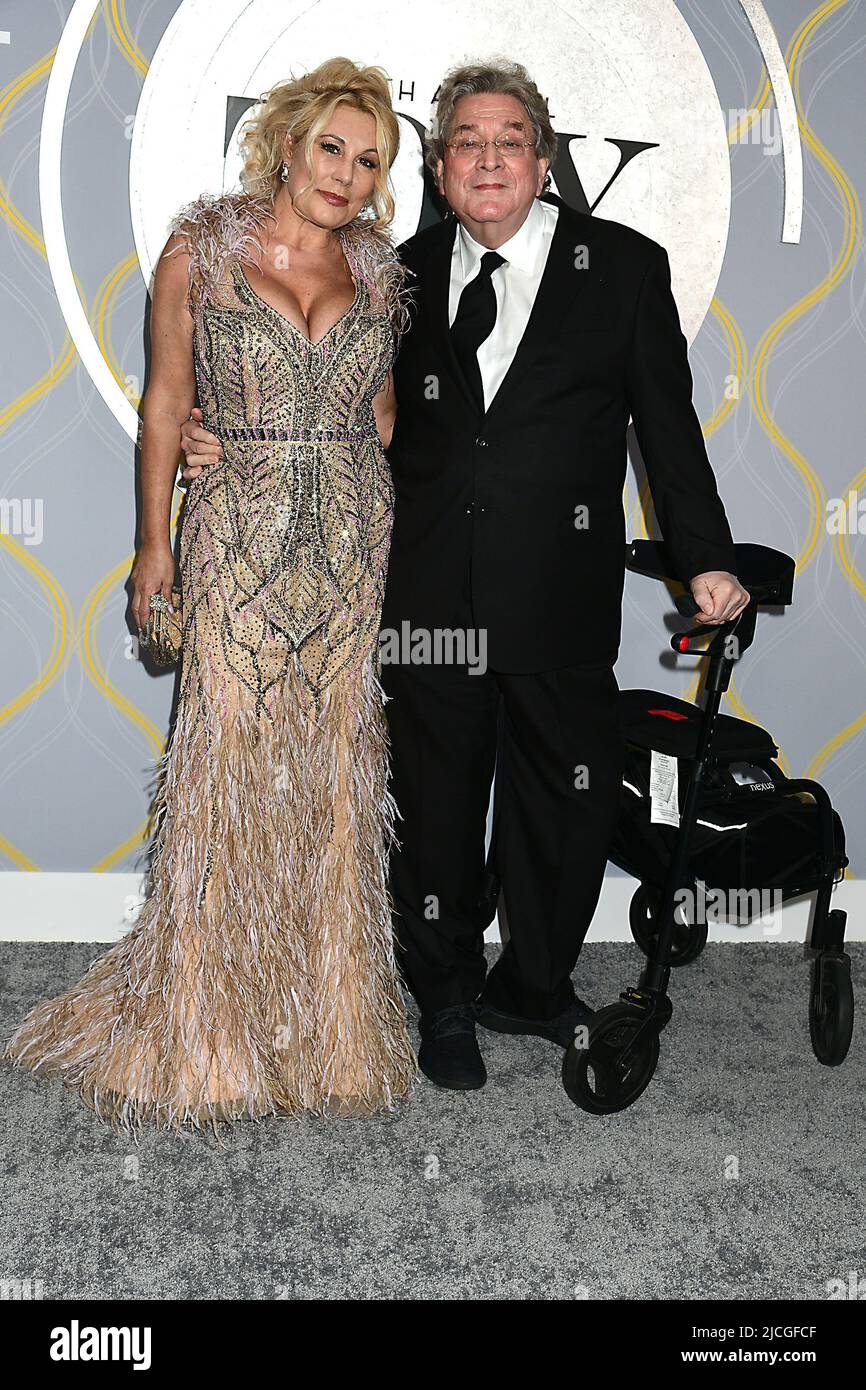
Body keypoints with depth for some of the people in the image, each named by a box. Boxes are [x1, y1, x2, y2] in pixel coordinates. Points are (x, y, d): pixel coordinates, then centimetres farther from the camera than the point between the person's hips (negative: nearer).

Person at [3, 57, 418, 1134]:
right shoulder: (199, 253, 1)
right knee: (226, 773, -2)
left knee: (337, 779, 6)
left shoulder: (376, 273, 9)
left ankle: (328, 1015, 21)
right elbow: (166, 401, 3)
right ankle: (205, 1030, 14)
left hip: (356, 548, 3)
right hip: (240, 542, -3)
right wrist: (153, 541, 1)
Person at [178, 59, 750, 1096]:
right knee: (433, 805, 11)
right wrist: (225, 447, 0)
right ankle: (445, 1001, 31)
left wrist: (705, 560, -3)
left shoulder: (624, 267, 1)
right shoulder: (403, 273, 7)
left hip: (563, 601, -1)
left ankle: (533, 988, 35)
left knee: (564, 803, 11)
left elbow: (667, 426, 3)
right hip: (430, 598, 1)